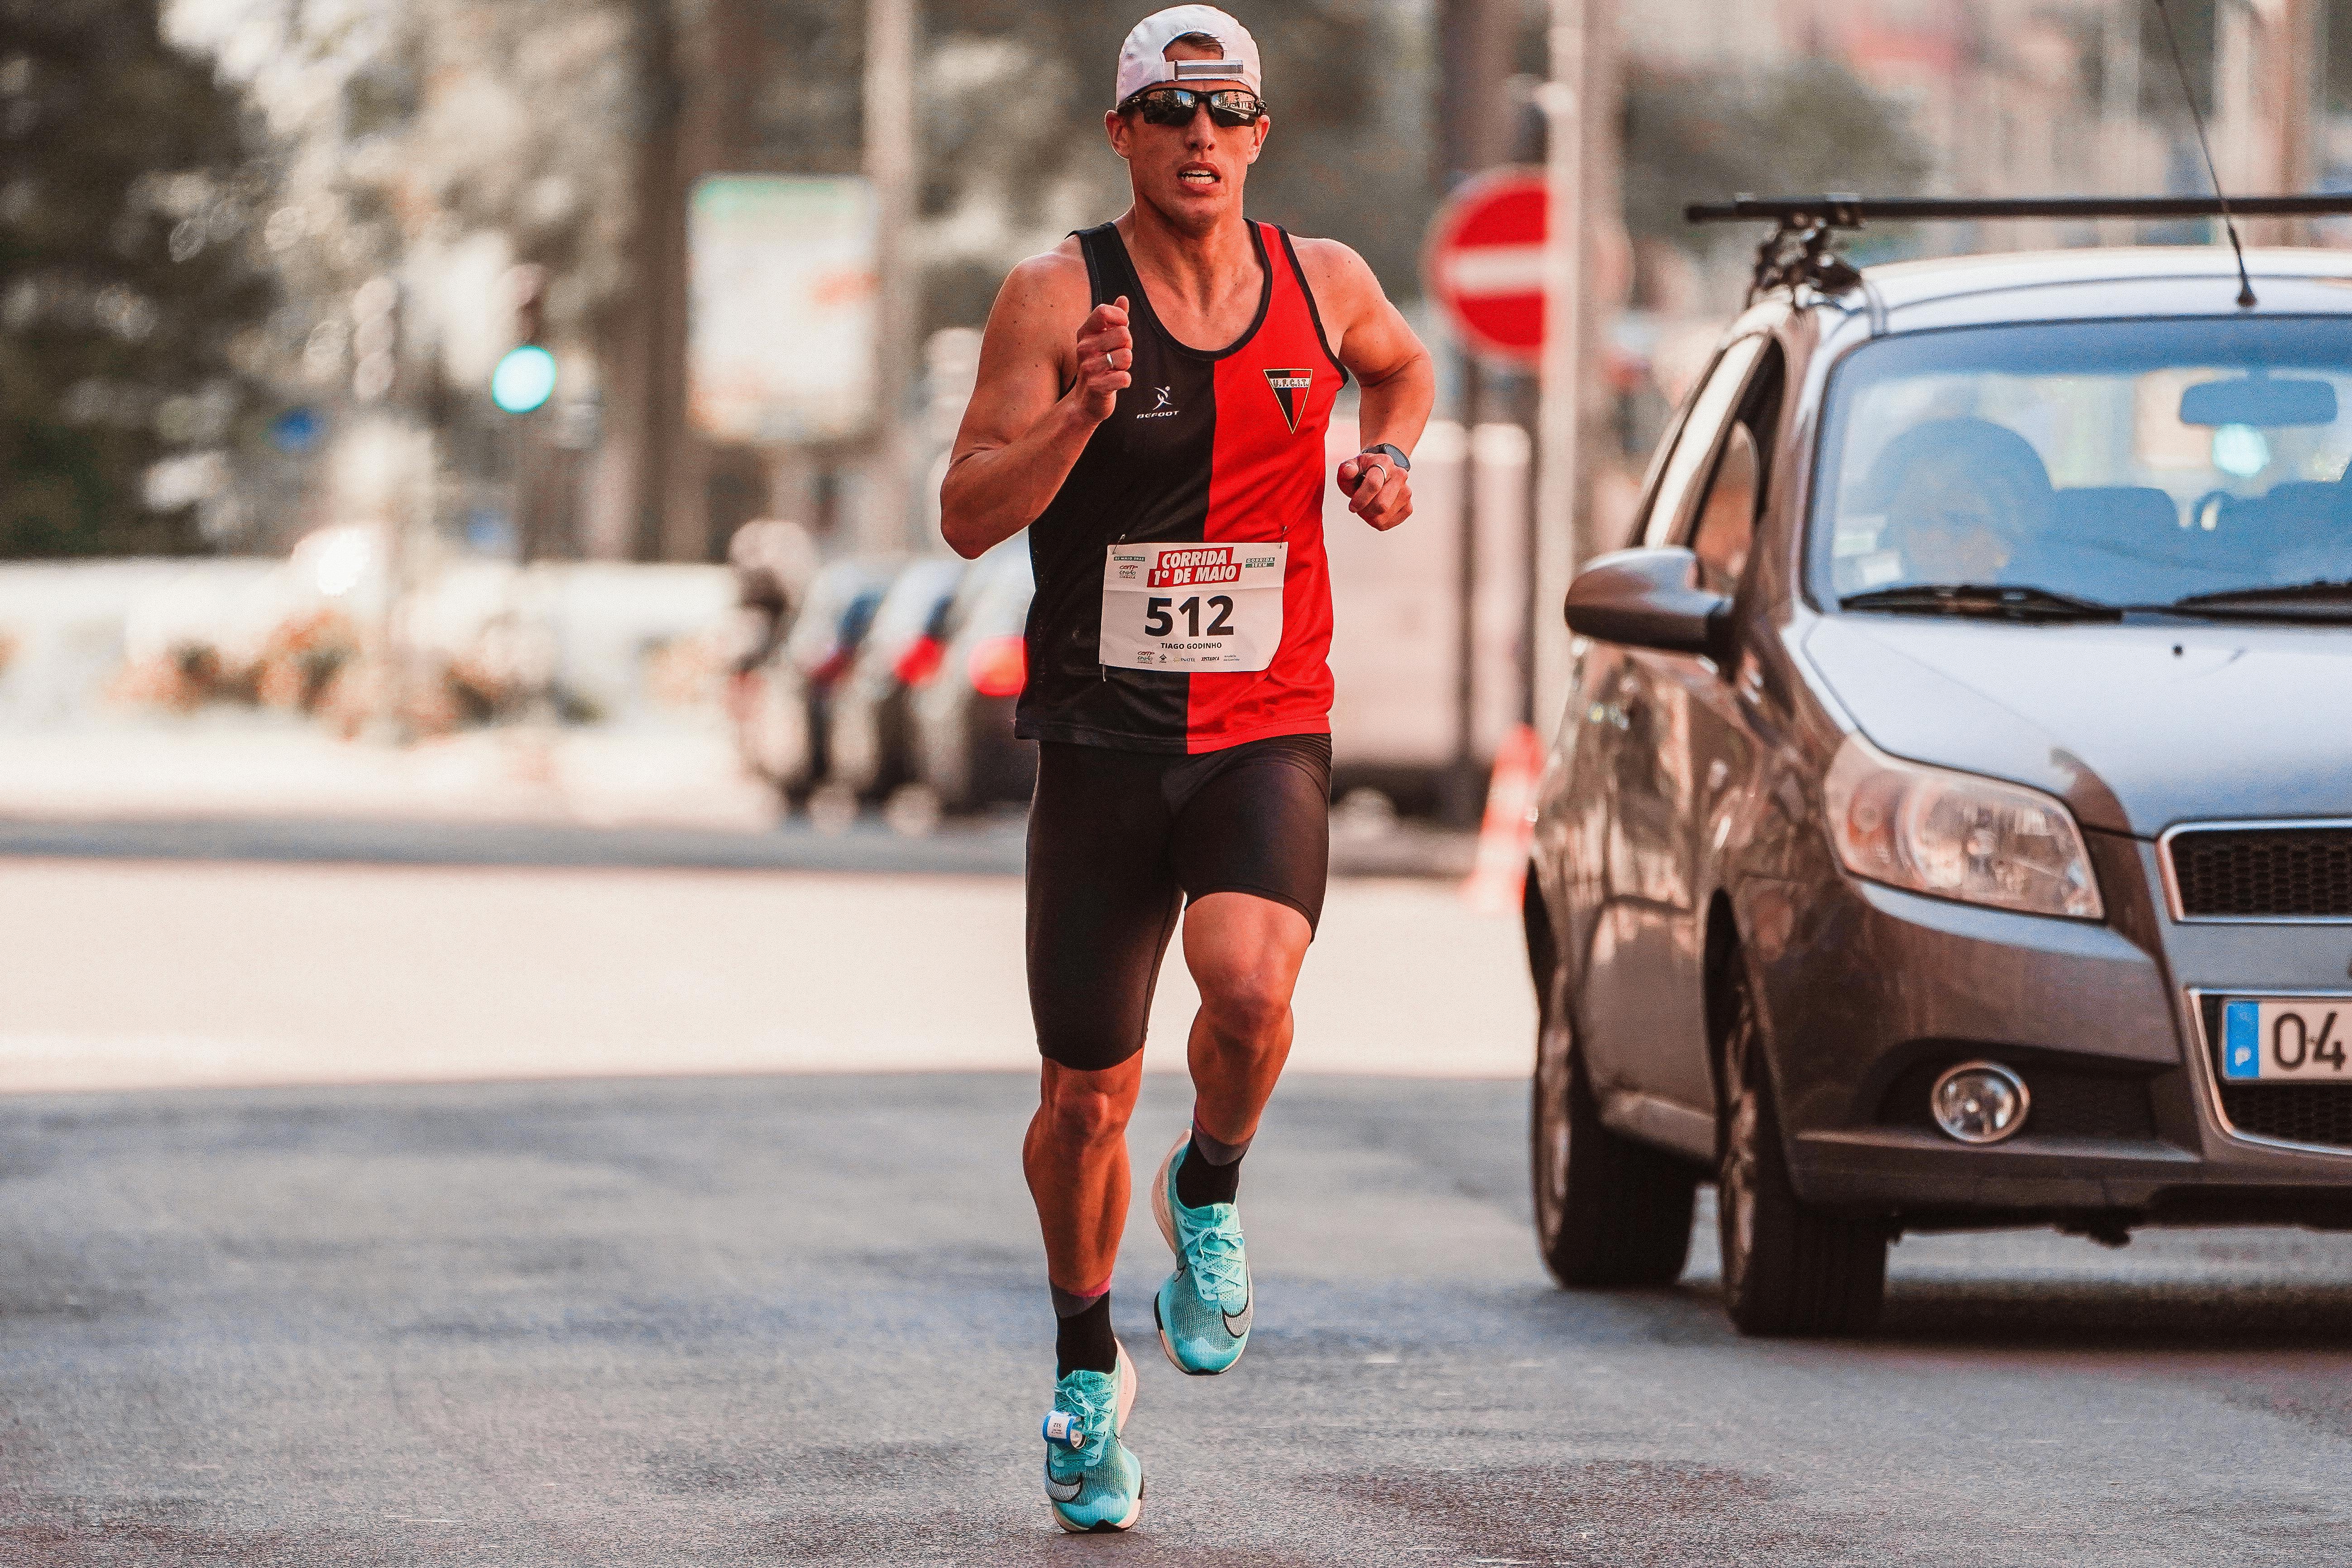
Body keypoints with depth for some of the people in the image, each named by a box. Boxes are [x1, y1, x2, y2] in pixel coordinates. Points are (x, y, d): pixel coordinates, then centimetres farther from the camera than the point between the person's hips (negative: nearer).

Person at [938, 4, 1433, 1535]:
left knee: (1249, 977, -30)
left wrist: (1391, 456, 7)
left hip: (1268, 734, 1)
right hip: (1103, 738, 0)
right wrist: (1080, 411, -25)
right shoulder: (1058, 294, -5)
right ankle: (1088, 1368, 30)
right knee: (1087, 1095, 5)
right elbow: (968, 516, -9)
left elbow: (1404, 364, 28)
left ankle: (1209, 1194, 2)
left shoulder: (1323, 284, 4)